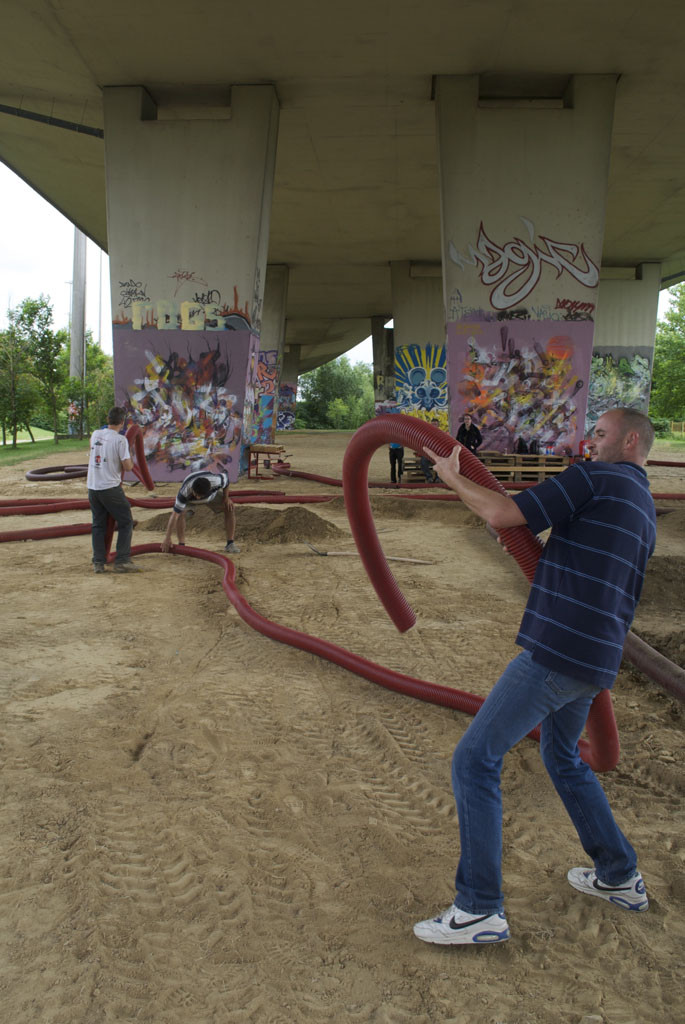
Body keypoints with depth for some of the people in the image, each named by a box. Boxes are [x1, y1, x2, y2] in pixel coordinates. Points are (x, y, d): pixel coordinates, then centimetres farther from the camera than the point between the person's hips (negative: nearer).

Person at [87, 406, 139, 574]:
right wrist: (128, 455, 7)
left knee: (98, 525, 14)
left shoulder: (95, 434, 6)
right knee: (125, 522, 5)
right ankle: (121, 561, -1)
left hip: (92, 487, 6)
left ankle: (98, 562, 11)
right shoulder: (120, 440, -13)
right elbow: (128, 466, -14)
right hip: (110, 488, -6)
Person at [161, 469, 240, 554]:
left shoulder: (216, 481, -45)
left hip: (212, 493, 1)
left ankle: (230, 543, -11)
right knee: (180, 512, -29)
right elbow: (174, 515, -43)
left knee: (229, 508, -20)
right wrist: (167, 538, -45)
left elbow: (225, 476, -20)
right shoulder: (184, 492, -46)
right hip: (190, 498, -1)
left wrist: (226, 497, -18)